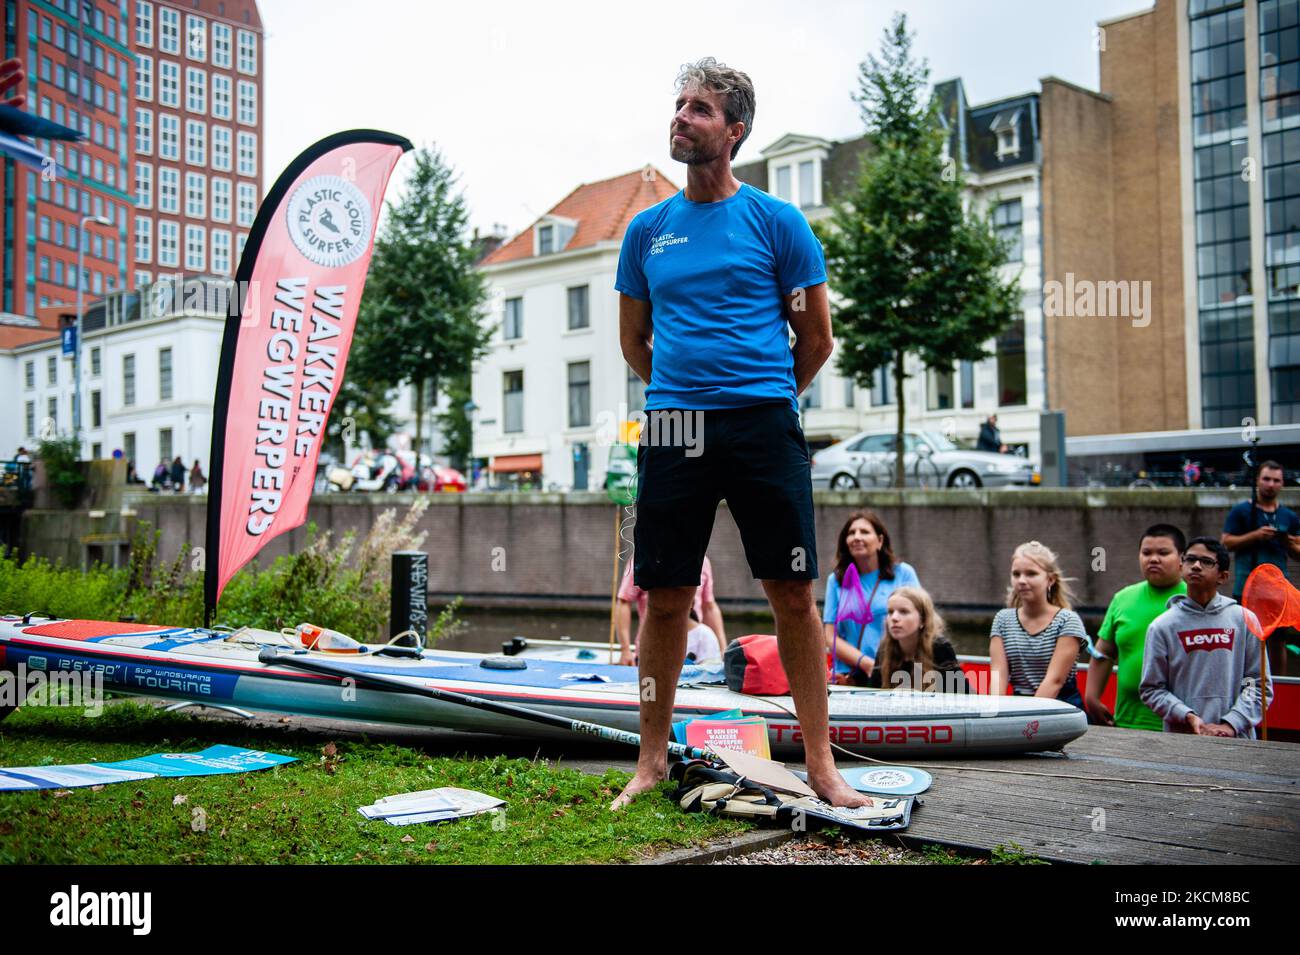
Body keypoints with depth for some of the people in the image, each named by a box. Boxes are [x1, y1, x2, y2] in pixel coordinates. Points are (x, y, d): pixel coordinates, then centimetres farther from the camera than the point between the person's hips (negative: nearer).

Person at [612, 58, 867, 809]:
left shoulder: (777, 221, 3)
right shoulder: (647, 229, 11)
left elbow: (816, 337, 8)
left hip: (764, 425, -2)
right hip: (672, 430, 2)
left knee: (794, 594, -1)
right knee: (666, 599, 5)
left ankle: (821, 763, 9)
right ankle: (653, 760, 19)